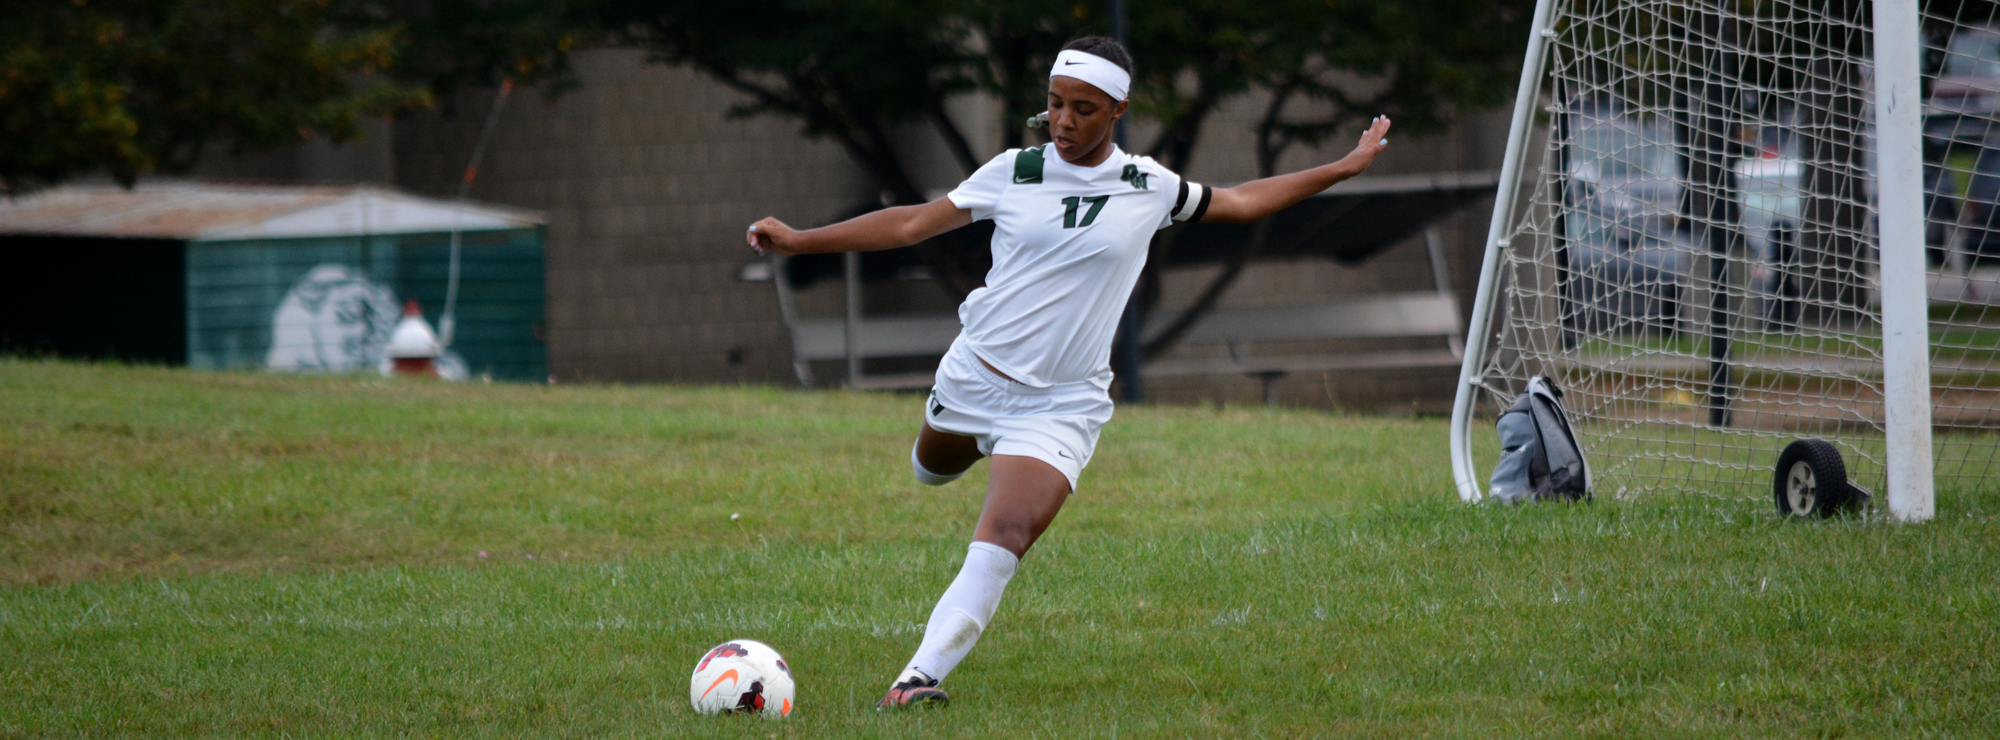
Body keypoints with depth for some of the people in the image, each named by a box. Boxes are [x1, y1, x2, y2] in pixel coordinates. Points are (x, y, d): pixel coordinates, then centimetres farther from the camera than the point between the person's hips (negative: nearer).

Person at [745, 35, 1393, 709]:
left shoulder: (1149, 188, -1)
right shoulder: (1015, 172, -2)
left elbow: (1239, 202, 16)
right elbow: (912, 224, 2)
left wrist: (1345, 167, 16)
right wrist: (796, 241, -2)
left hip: (1060, 405, -3)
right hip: (972, 376, 3)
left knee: (1002, 540, -22)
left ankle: (919, 677, -31)